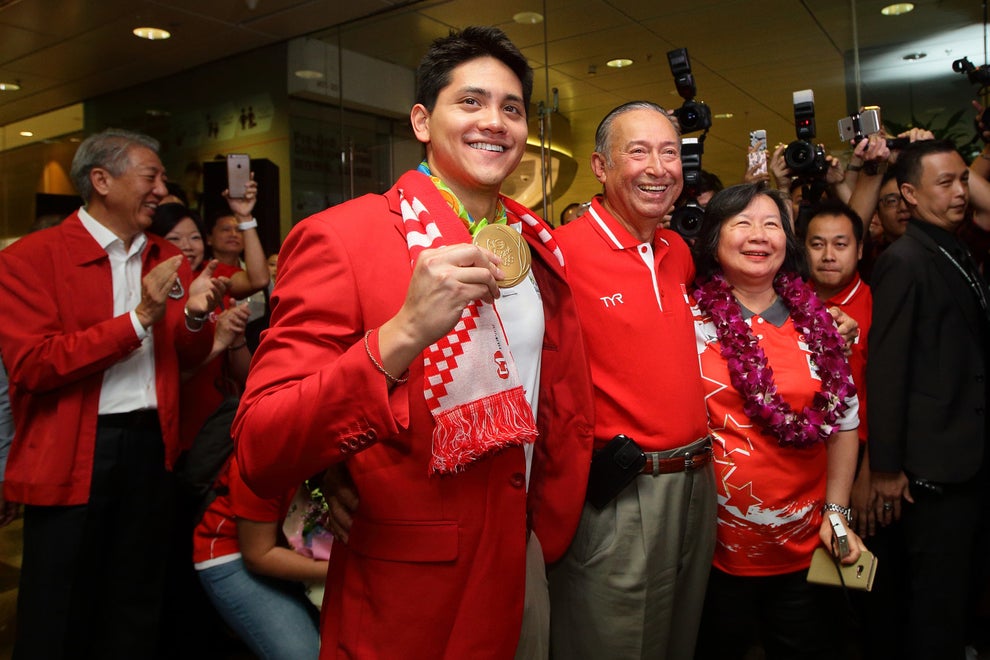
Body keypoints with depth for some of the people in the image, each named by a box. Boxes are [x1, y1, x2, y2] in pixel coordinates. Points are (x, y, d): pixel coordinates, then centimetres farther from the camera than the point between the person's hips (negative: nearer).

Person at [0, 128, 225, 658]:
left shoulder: (167, 261, 10)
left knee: (135, 605, 17)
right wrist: (140, 318, -21)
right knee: (58, 615, 9)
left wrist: (194, 317, -11)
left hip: (150, 443, 5)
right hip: (70, 455, -5)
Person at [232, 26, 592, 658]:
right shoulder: (340, 238, -18)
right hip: (409, 591, -5)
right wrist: (400, 336, -36)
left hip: (526, 561, 6)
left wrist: (552, 521, 10)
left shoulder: (535, 244, 2)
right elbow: (261, 455, -24)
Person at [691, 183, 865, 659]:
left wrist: (836, 511, 1)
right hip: (718, 542, -3)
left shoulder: (815, 320, 2)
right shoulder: (691, 319, -8)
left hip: (807, 543, 3)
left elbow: (844, 419, 6)